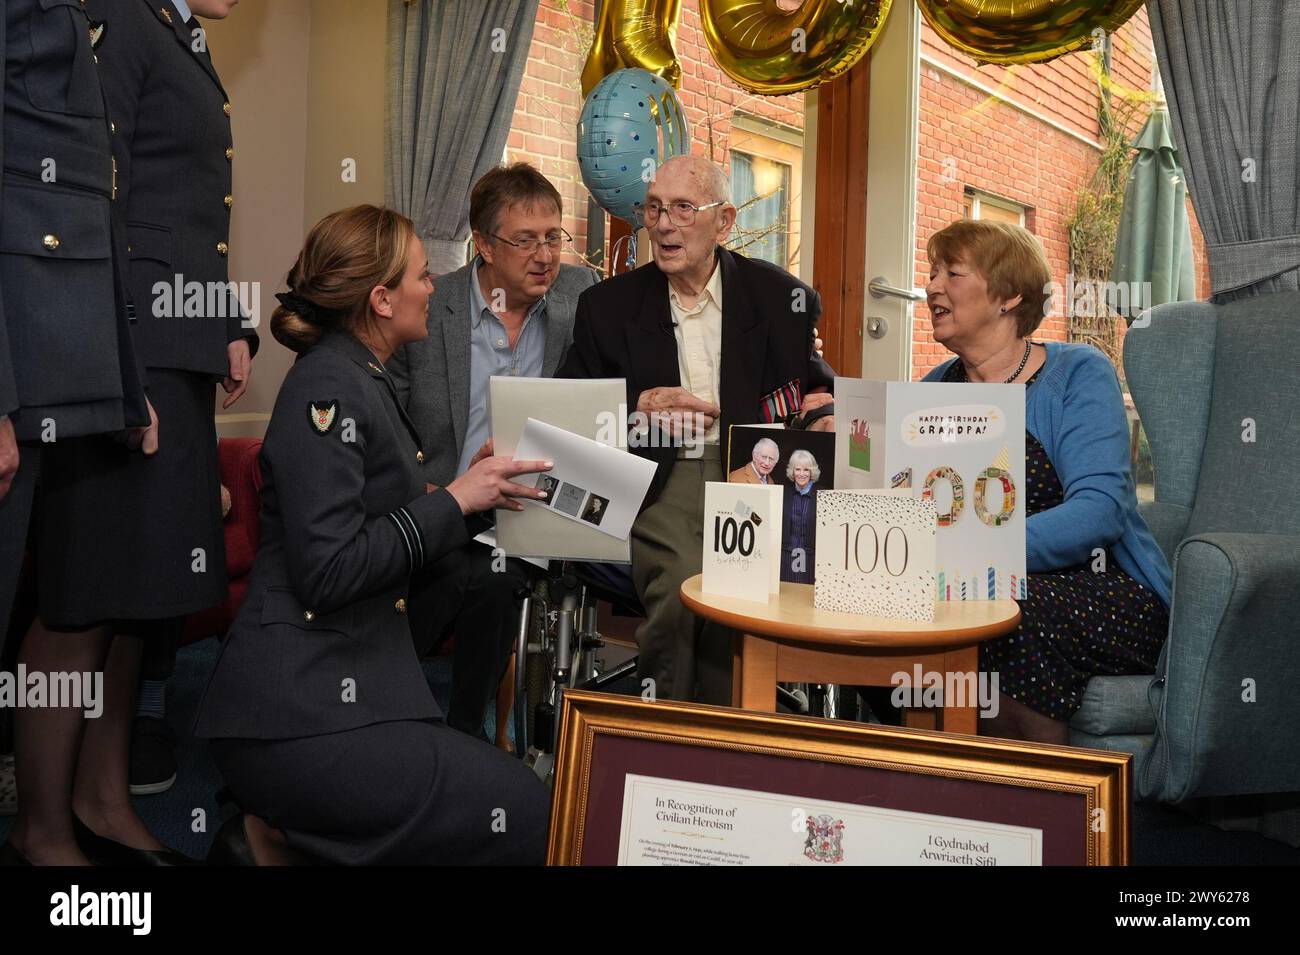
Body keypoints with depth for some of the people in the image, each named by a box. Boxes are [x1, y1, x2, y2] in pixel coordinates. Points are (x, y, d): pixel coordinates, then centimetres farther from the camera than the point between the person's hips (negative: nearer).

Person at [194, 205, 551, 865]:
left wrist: (470, 489, 9)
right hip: (301, 712, -10)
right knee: (528, 815, -11)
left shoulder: (362, 381, 16)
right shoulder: (327, 390, -14)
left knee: (518, 788, 4)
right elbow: (326, 571, -22)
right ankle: (279, 837, -4)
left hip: (339, 689, 10)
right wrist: (452, 501, -14)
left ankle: (281, 827, 5)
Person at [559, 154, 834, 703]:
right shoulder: (608, 305, 11)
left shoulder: (783, 299, 10)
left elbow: (817, 386, 19)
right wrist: (638, 407, -8)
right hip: (660, 482, 0)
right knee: (682, 583, -30)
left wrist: (819, 405, -6)